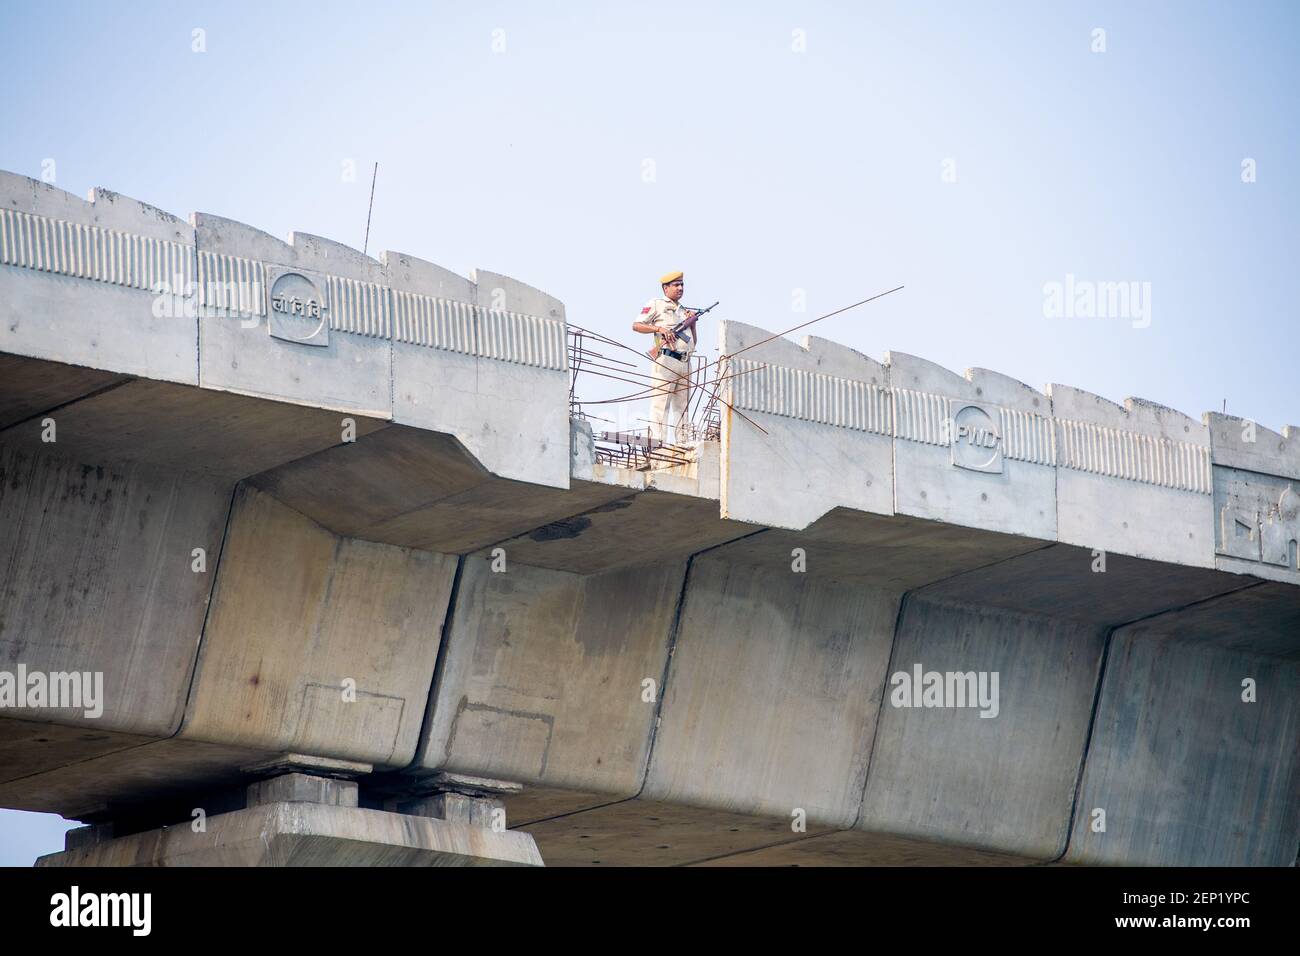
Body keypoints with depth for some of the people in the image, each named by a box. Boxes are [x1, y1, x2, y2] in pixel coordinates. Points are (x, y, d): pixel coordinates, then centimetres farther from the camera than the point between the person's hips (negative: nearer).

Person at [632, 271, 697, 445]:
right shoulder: (657, 304, 7)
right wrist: (659, 328, -13)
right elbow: (636, 325, -1)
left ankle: (681, 443, 4)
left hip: (685, 363, 7)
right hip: (666, 360, -7)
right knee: (660, 403, -12)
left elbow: (693, 342, 25)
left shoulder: (684, 311, 26)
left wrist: (692, 322, 10)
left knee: (681, 407, 5)